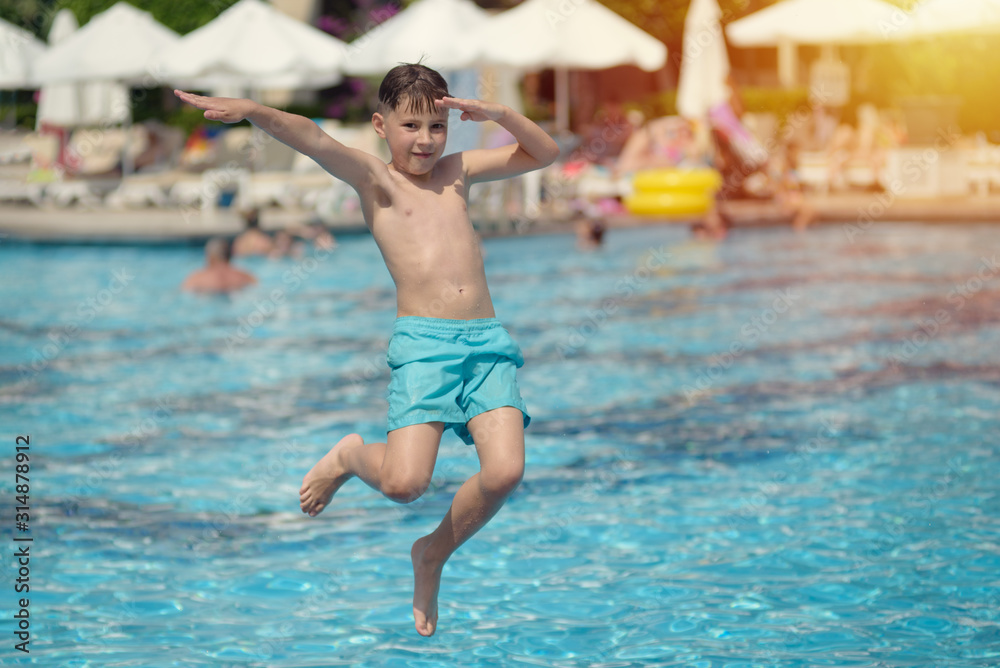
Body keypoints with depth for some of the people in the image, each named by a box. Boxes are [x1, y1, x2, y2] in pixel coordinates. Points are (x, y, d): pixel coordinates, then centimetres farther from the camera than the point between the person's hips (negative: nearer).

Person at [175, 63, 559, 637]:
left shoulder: (457, 170, 22)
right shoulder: (374, 177, 8)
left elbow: (546, 153, 27)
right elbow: (311, 138, -10)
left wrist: (496, 113, 9)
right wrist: (250, 110, -27)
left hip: (488, 341, 4)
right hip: (423, 342, -4)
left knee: (505, 472, -15)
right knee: (404, 484, -18)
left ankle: (433, 553, 14)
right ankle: (352, 456, 20)